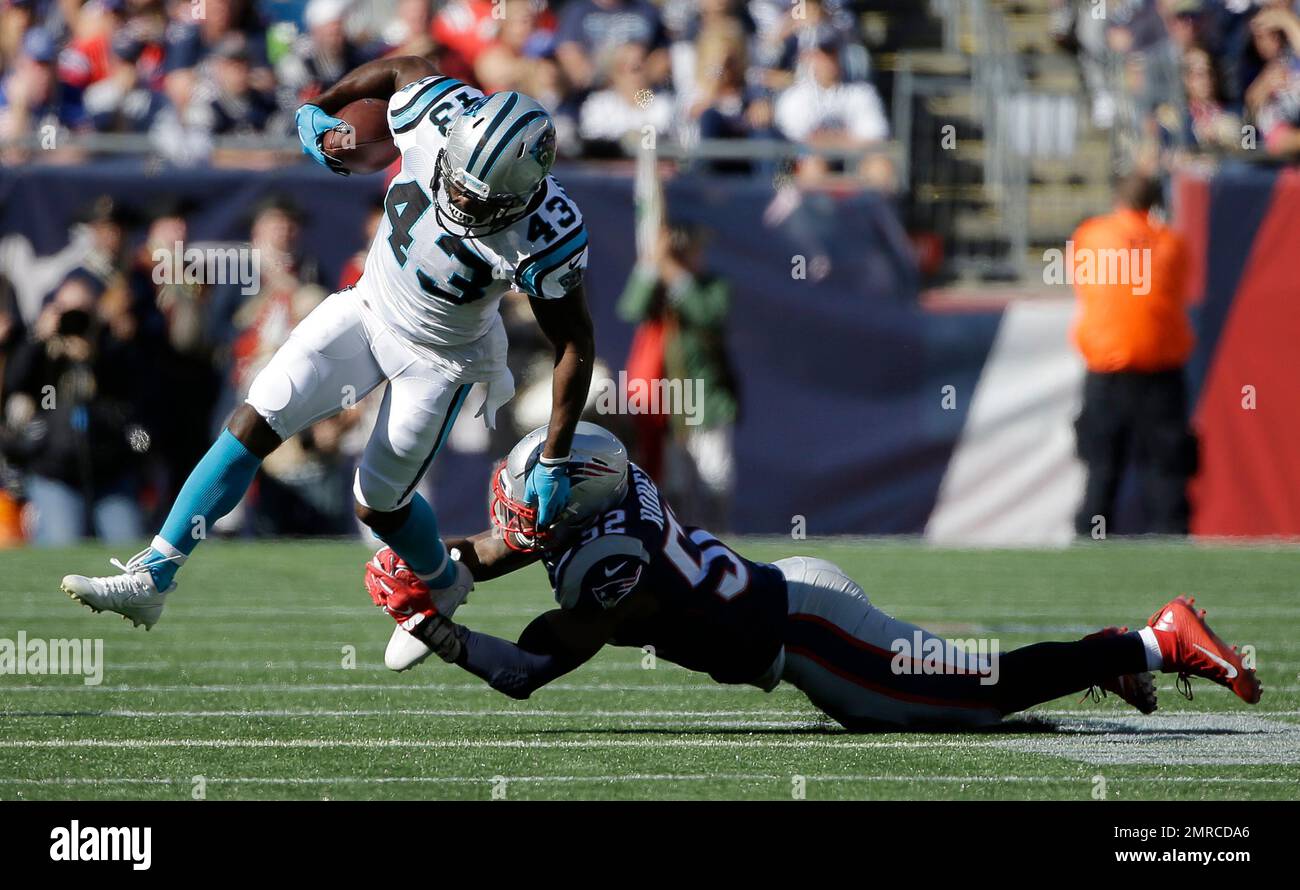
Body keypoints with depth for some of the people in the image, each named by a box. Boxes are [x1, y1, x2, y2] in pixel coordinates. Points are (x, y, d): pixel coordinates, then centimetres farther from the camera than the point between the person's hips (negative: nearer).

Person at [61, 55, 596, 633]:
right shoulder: (442, 116, -28)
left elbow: (575, 345, -21)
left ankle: (444, 587, 43)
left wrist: (554, 464, -16)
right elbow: (406, 67, -3)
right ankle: (151, 579, -2)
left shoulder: (547, 241, -35)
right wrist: (318, 110, 7)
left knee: (377, 505, 10)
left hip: (439, 359, -4)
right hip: (369, 308, 4)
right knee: (254, 424, -7)